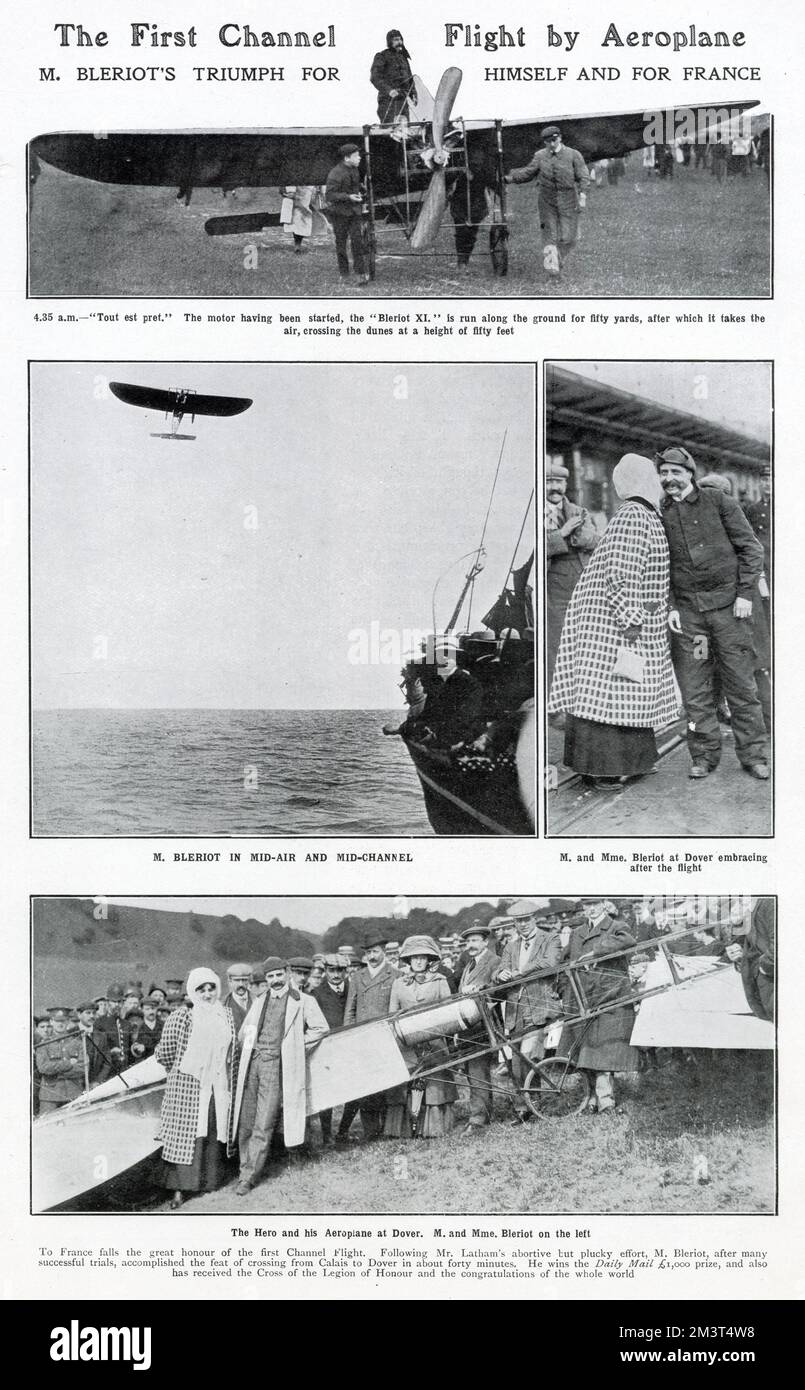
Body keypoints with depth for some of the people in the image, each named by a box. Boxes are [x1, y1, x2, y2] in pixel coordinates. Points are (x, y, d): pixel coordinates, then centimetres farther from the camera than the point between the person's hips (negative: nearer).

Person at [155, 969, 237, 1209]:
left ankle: (209, 1180, 22)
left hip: (218, 1087, 4)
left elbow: (232, 1050, 16)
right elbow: (165, 1052, -3)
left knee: (215, 1134, 9)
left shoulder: (226, 1015, 6)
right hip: (188, 1084, -4)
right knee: (185, 1134, -3)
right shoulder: (181, 1016, -9)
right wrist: (179, 1071, 9)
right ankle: (178, 1188, 2)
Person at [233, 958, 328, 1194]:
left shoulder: (303, 1001, 5)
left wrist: (294, 1044, 0)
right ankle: (245, 1168, 17)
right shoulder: (259, 1002, 19)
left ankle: (249, 1177, -2)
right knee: (245, 1121, 5)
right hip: (252, 1062, 5)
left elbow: (321, 1028, 1)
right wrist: (249, 1051, 12)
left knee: (264, 1125, -7)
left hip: (275, 1064, -4)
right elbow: (243, 1033, 26)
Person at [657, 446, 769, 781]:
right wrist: (669, 607, 1)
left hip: (728, 605, -2)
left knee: (741, 684, 2)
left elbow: (751, 548, 3)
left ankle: (754, 754, 11)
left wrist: (745, 594, -6)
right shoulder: (658, 515, 8)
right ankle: (704, 754, 13)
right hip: (686, 611, 2)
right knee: (694, 689, 2)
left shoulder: (718, 501, 3)